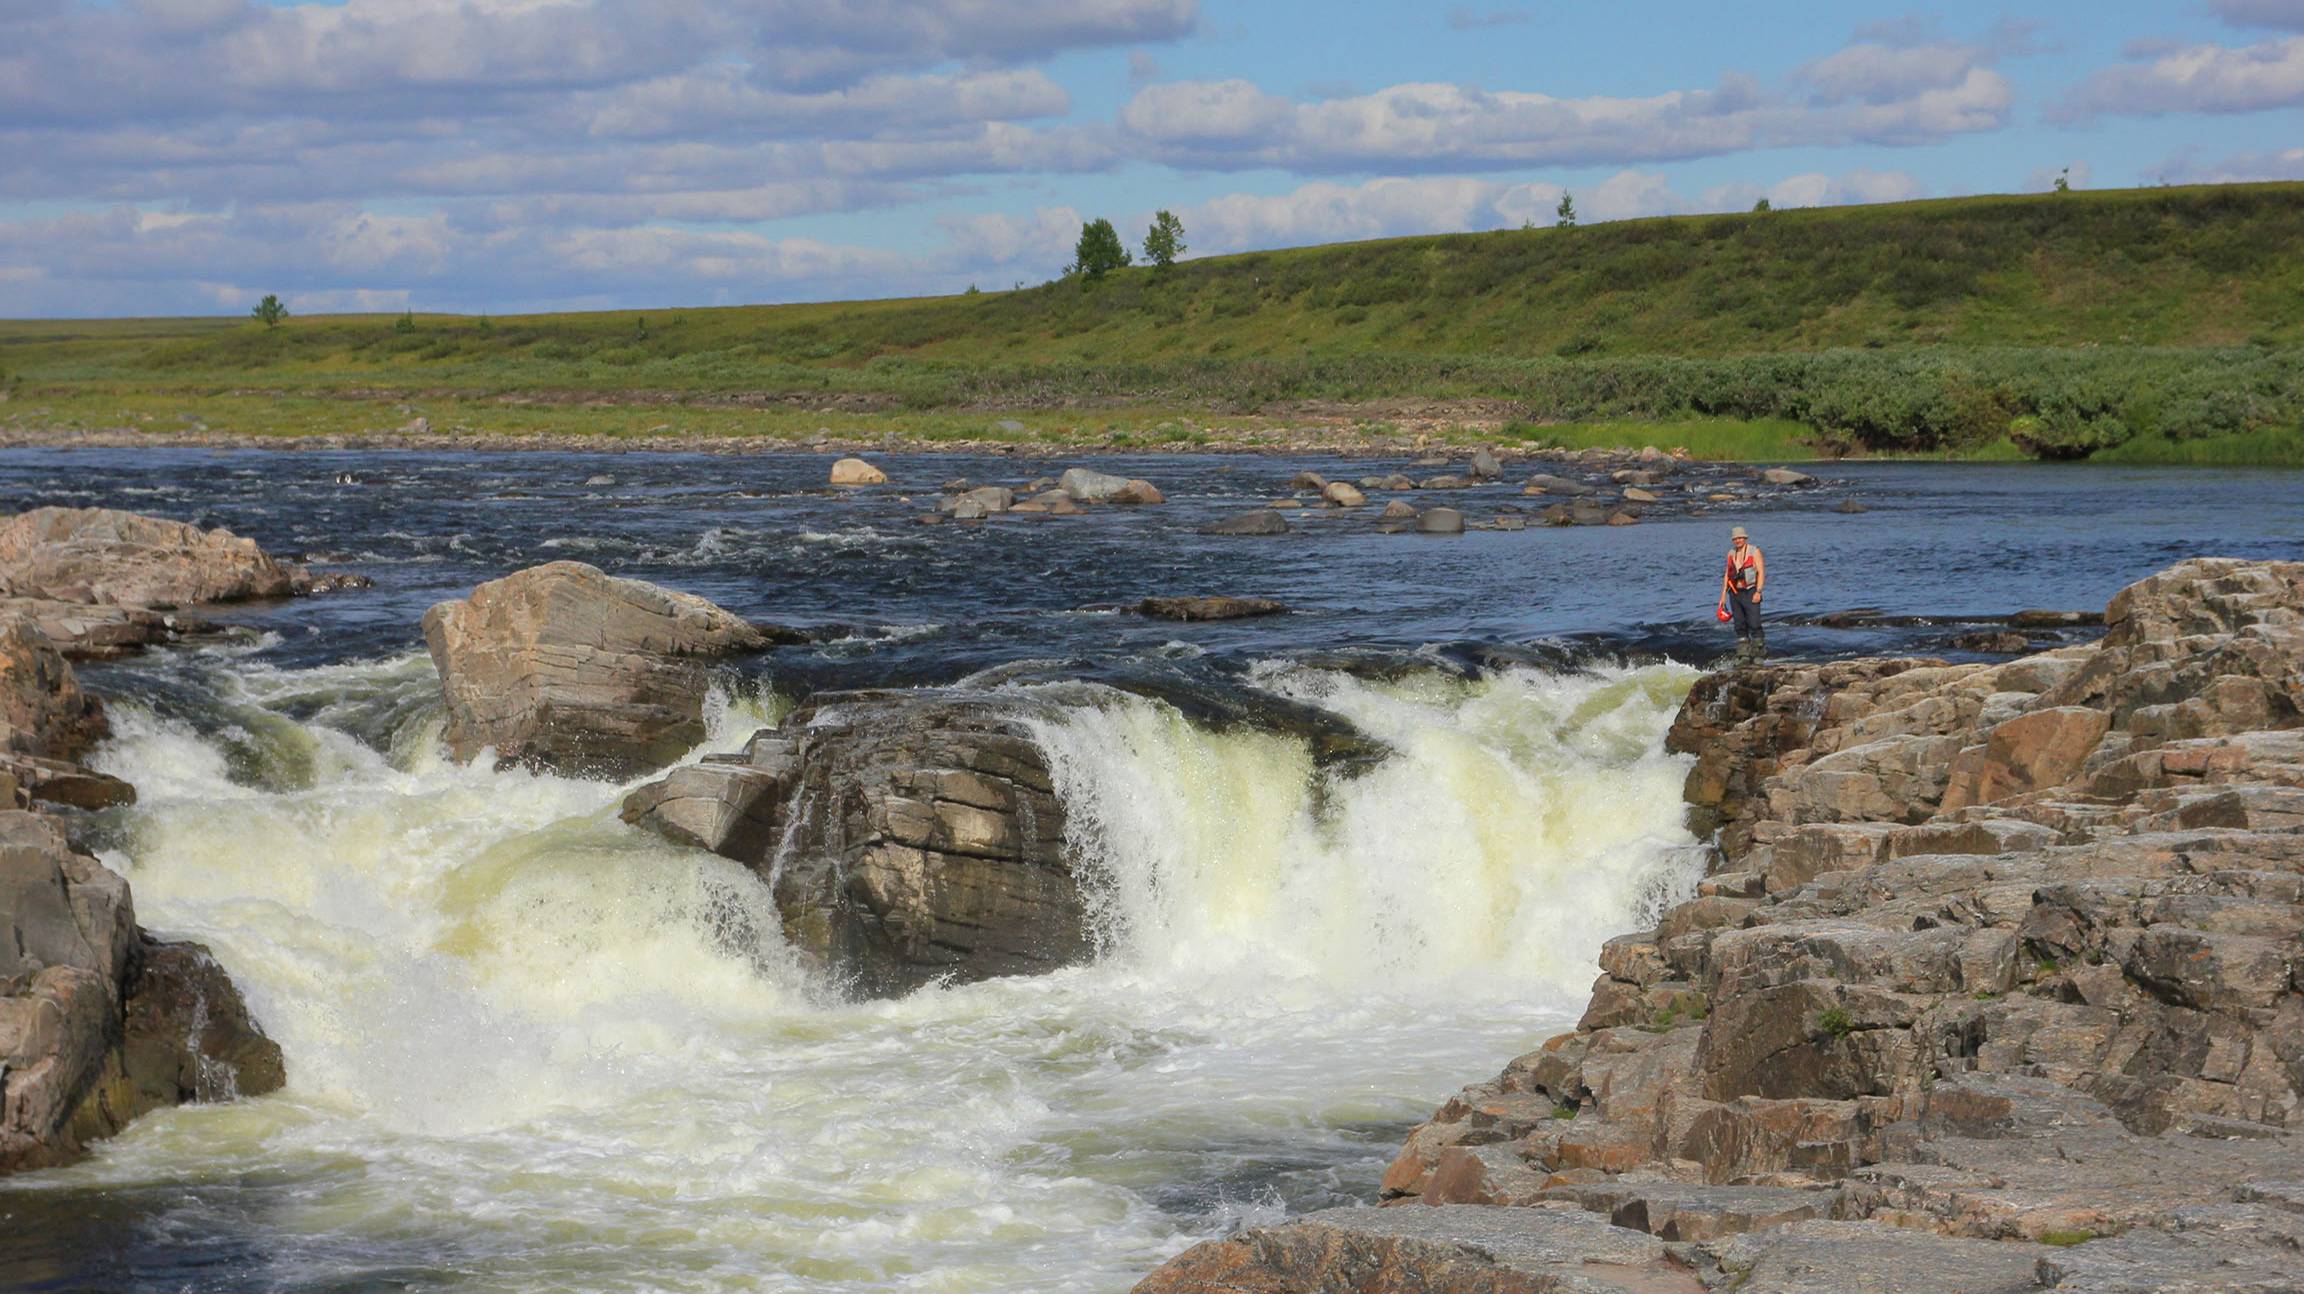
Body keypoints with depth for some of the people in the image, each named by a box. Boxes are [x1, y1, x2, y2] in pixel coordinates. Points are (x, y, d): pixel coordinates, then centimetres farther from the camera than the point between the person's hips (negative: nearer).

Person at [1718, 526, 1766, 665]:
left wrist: (1758, 592, -15)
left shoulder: (1754, 551, -3)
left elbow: (1761, 572, -7)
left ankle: (1759, 654, -7)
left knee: (1754, 624, -11)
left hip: (1750, 592, -5)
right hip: (1735, 593, 5)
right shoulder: (1731, 553, 13)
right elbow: (1727, 574, 17)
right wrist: (1723, 594, 12)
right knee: (1740, 626, 4)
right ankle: (1744, 656, 7)